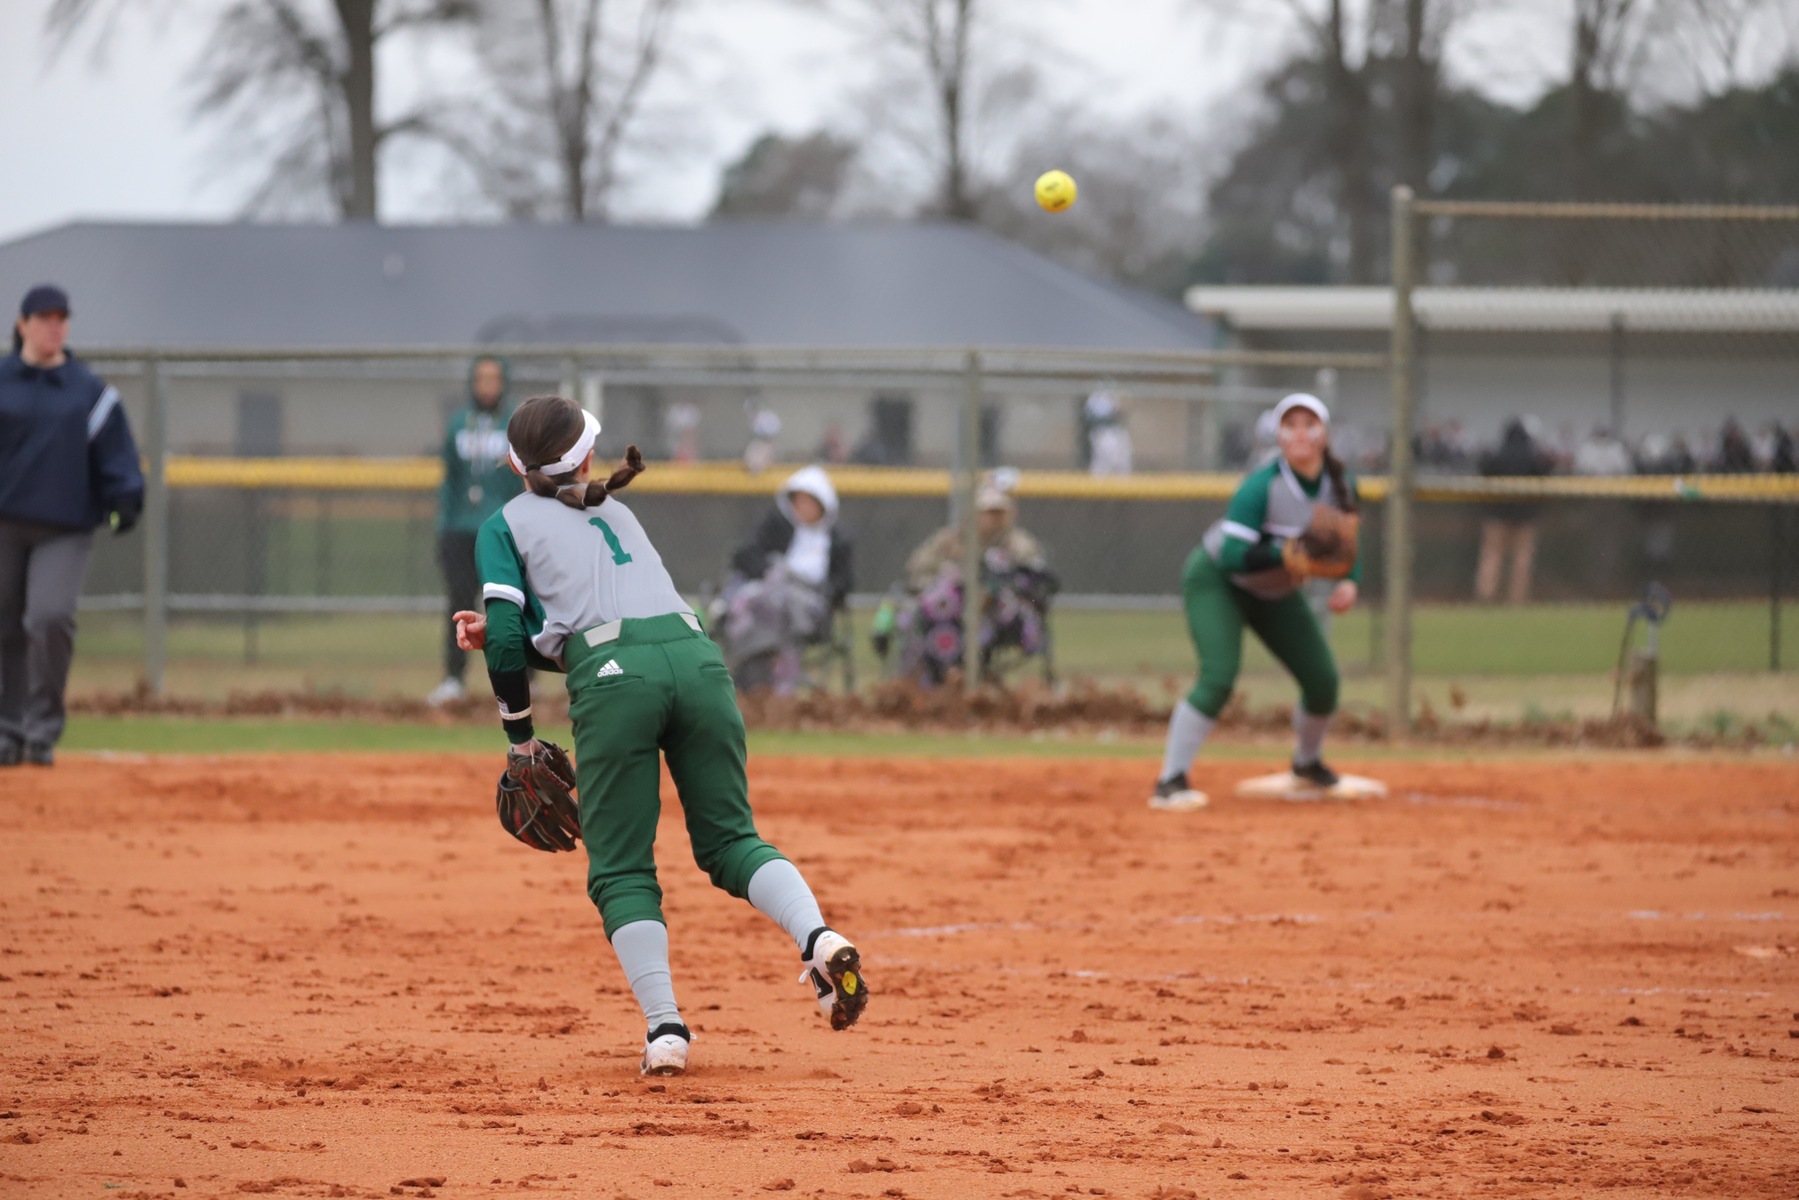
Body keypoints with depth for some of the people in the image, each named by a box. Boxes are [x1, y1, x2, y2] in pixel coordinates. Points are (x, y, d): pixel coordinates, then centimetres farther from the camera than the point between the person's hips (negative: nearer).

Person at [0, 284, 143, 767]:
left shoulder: (91, 391, 8)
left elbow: (115, 452, 8)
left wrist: (125, 497, -7)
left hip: (65, 528, -1)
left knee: (50, 618, -18)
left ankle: (43, 729, -8)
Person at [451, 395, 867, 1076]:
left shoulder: (505, 525, 15)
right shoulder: (615, 514, 31)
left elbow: (509, 637, 4)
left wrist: (520, 738, 12)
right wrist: (497, 638, 27)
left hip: (614, 684, -4)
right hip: (696, 657, 4)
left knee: (621, 869, 3)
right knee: (730, 838, 11)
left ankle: (664, 1025, -12)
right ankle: (818, 938, -17)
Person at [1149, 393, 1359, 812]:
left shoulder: (1341, 486, -11)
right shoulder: (1261, 487, -31)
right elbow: (1232, 557, -35)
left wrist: (1348, 582, -17)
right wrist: (1287, 555, -49)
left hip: (1276, 591, 6)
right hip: (1216, 580, -6)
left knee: (1323, 679, 3)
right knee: (1219, 676, -25)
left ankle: (1308, 764, 32)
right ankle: (1169, 782, -23)